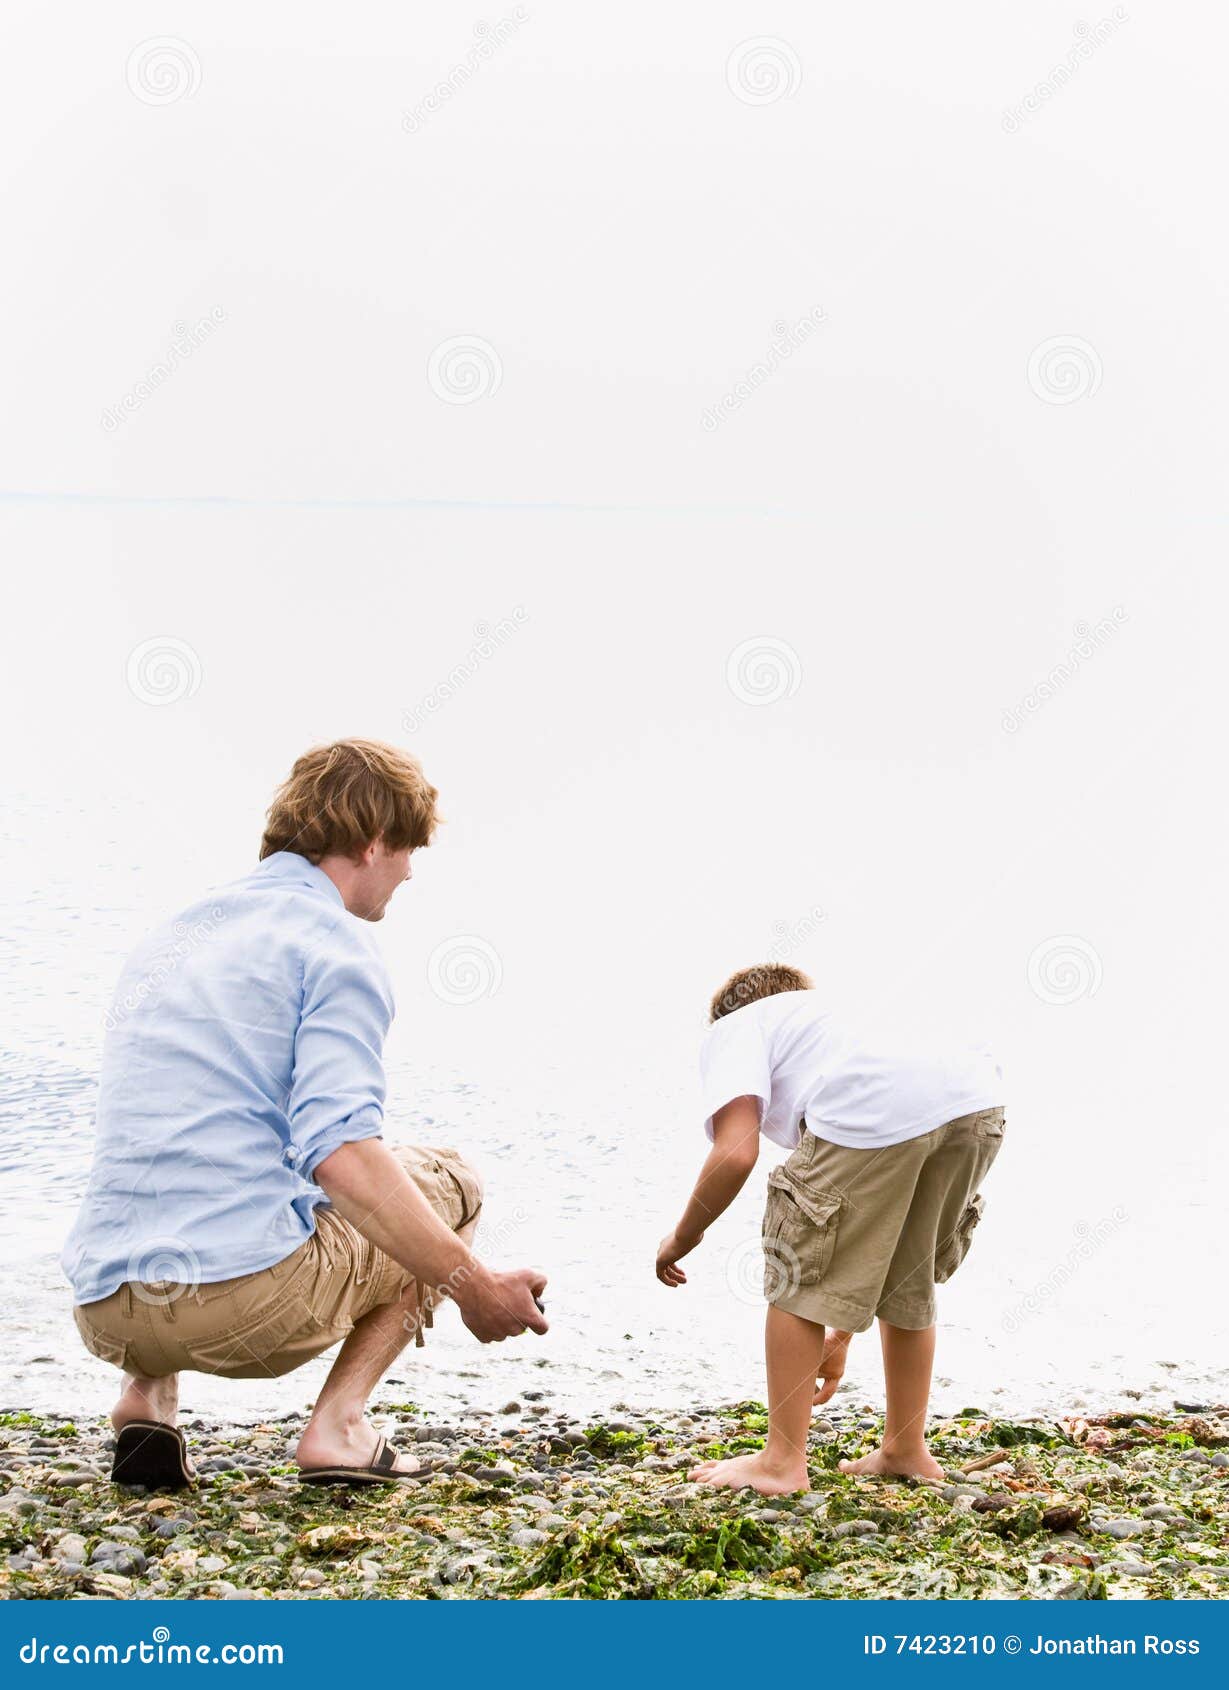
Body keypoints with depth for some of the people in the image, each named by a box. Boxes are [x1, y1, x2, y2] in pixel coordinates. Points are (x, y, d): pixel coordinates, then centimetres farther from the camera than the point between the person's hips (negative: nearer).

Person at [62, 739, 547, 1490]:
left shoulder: (172, 936, 21)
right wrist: (476, 1290, -11)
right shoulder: (334, 940, -3)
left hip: (104, 1309, 7)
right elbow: (340, 1151, -18)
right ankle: (341, 1422, 2)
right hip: (246, 1298, -7)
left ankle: (147, 1393, 14)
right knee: (450, 1182, 18)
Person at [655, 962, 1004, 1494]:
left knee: (799, 1277, 11)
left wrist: (682, 1238, 19)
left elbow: (736, 1154, 2)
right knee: (908, 1283, 27)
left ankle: (782, 1462, 16)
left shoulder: (733, 1029, 24)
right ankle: (907, 1450, 38)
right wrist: (841, 1334, 49)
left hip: (879, 1112, -7)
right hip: (979, 1097, 7)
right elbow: (872, 1231, 44)